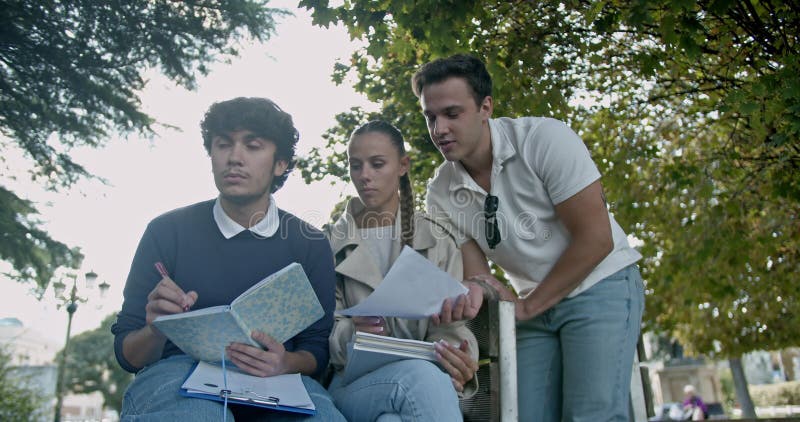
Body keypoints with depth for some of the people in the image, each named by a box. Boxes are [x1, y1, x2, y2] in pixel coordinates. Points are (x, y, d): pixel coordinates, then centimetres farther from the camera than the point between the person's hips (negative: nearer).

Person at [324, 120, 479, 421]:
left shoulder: (436, 241, 9)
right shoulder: (332, 243, 8)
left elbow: (448, 325, 1)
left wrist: (461, 365, -23)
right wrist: (350, 336, -22)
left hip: (422, 375, 1)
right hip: (352, 382, 0)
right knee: (421, 376, -36)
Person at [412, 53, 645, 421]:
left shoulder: (545, 139, -19)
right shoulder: (441, 194, -5)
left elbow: (596, 238, -19)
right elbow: (475, 276, -1)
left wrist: (527, 305, -14)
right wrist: (472, 293, -27)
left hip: (600, 286, -4)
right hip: (533, 306, 5)